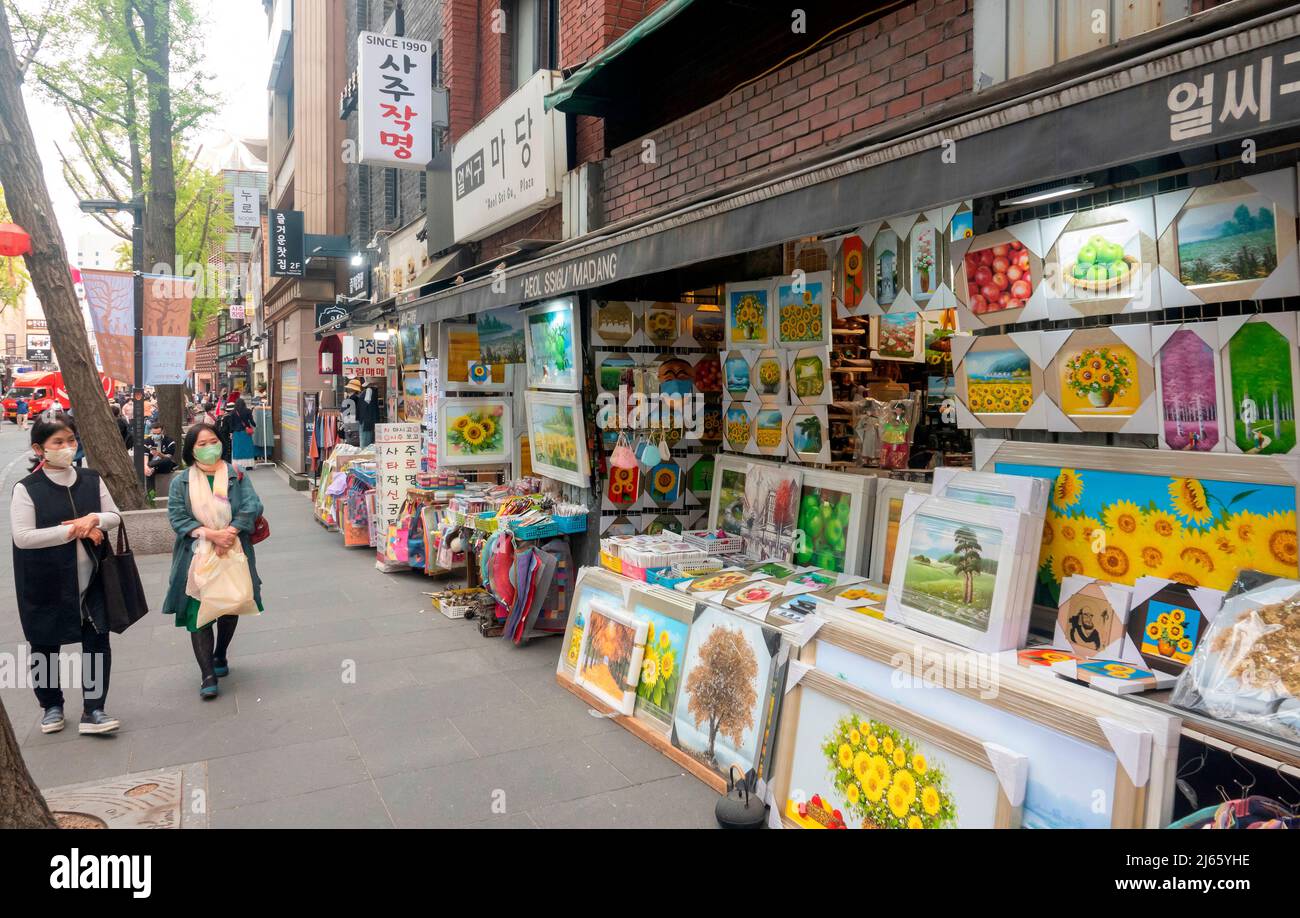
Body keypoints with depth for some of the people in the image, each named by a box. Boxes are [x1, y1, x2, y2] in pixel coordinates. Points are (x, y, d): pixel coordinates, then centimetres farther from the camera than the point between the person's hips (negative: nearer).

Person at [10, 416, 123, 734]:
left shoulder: (91, 480, 2)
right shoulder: (27, 489, -10)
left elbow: (115, 517, 8)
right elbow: (22, 537, -17)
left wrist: (94, 519, -14)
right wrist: (74, 530, -18)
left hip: (90, 580, 3)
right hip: (46, 585, -3)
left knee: (97, 643, 1)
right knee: (45, 647, 12)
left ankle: (92, 710, 12)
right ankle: (51, 706, 32)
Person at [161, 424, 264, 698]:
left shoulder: (236, 476, 1)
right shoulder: (181, 482, 1)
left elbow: (252, 507, -7)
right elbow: (177, 517, -6)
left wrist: (229, 533, -19)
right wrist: (211, 534, -19)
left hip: (232, 554, 1)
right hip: (197, 558, -1)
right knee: (199, 613, -6)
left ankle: (220, 656, 39)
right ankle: (208, 675, -1)